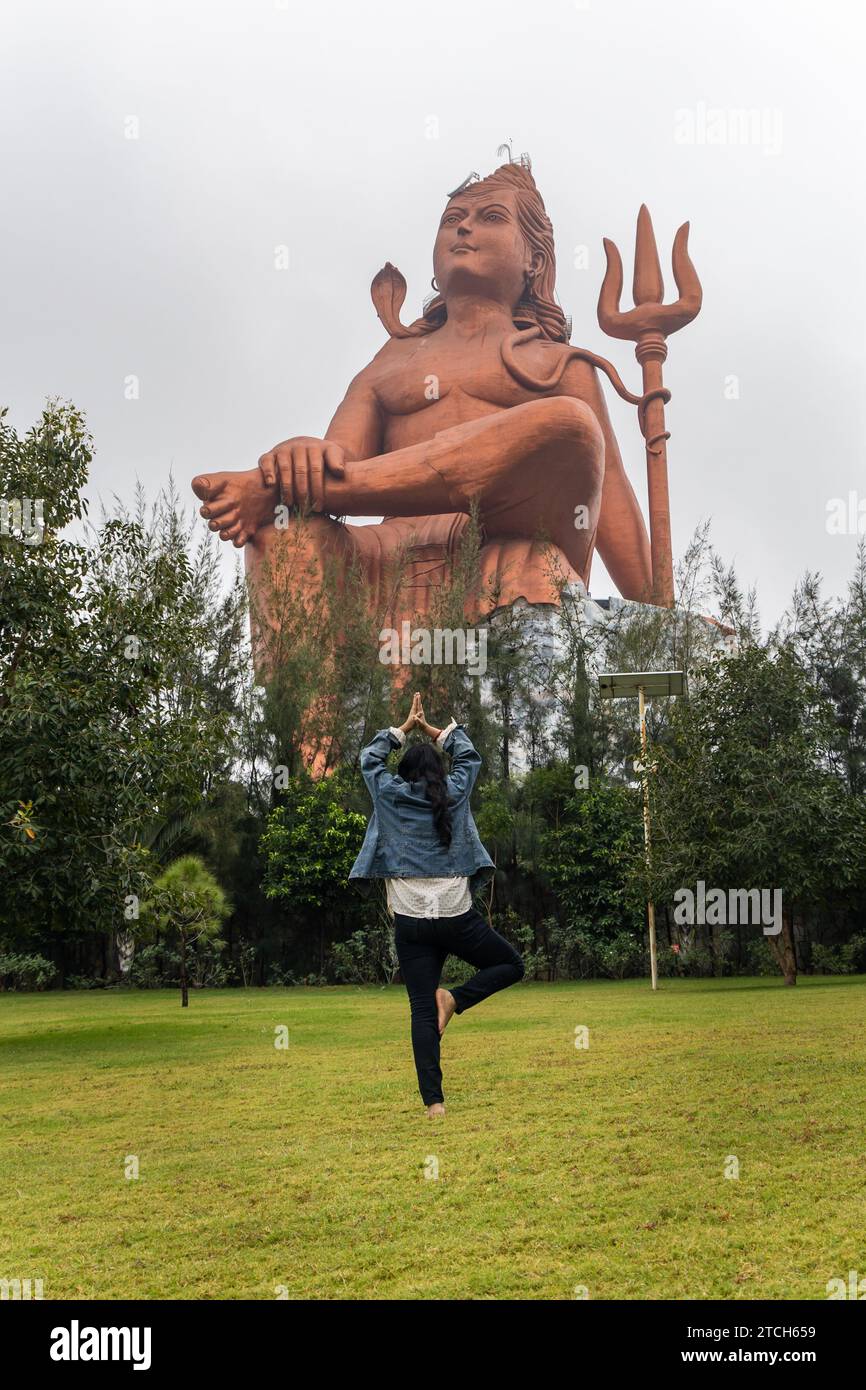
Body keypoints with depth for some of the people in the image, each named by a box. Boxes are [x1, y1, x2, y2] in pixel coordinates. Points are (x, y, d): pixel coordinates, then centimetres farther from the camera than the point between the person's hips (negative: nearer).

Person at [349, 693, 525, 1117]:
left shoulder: (389, 795, 3)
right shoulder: (454, 794, 3)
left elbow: (369, 759, 23)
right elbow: (469, 755, 23)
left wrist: (405, 727, 32)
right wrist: (432, 729, 34)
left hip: (411, 924, 1)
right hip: (457, 918, -1)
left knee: (422, 1012, 3)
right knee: (511, 964, 19)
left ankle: (433, 1100, -4)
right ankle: (454, 999, -4)